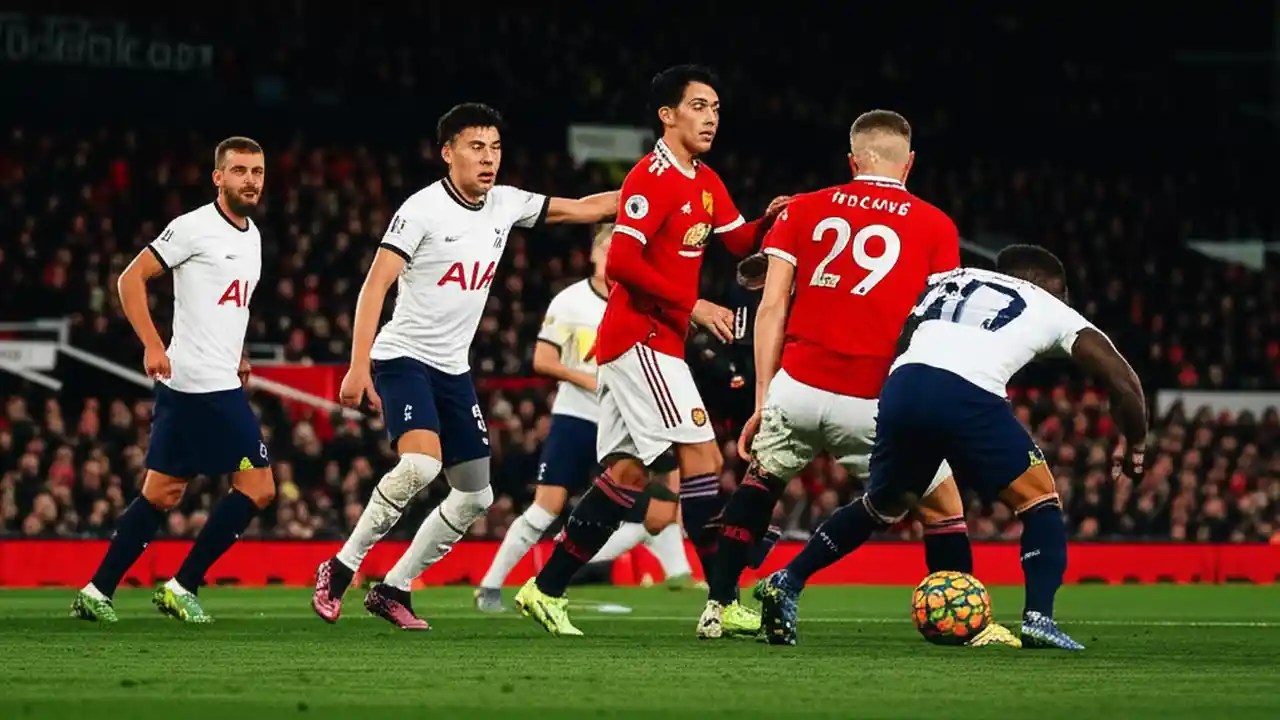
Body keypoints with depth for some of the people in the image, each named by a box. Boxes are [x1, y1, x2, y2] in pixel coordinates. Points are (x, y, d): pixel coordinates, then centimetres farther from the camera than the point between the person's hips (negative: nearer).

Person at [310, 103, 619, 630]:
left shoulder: (506, 205, 5)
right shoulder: (423, 209, -14)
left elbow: (585, 209, 13)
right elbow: (374, 287, -17)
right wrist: (359, 367, -25)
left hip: (453, 369, 8)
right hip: (403, 357, -8)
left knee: (475, 497, 6)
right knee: (422, 463, -30)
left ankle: (392, 589, 15)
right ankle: (339, 570, -17)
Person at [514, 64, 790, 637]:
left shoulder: (707, 184, 15)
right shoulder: (653, 178, -13)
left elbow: (740, 243, 18)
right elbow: (622, 262, -20)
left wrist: (768, 221, -4)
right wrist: (692, 306, -20)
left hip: (654, 343, 10)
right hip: (640, 338, -10)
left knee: (628, 474, 8)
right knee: (703, 457, -13)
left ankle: (546, 589, 12)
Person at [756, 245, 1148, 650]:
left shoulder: (951, 281, 35)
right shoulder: (1051, 310, 25)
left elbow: (900, 344, 32)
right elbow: (1122, 380, 21)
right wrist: (1134, 444, 35)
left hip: (902, 386, 4)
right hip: (969, 396, -4)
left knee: (883, 505, 28)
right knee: (1040, 501, 15)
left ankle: (787, 582, 25)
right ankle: (1038, 618, 1)